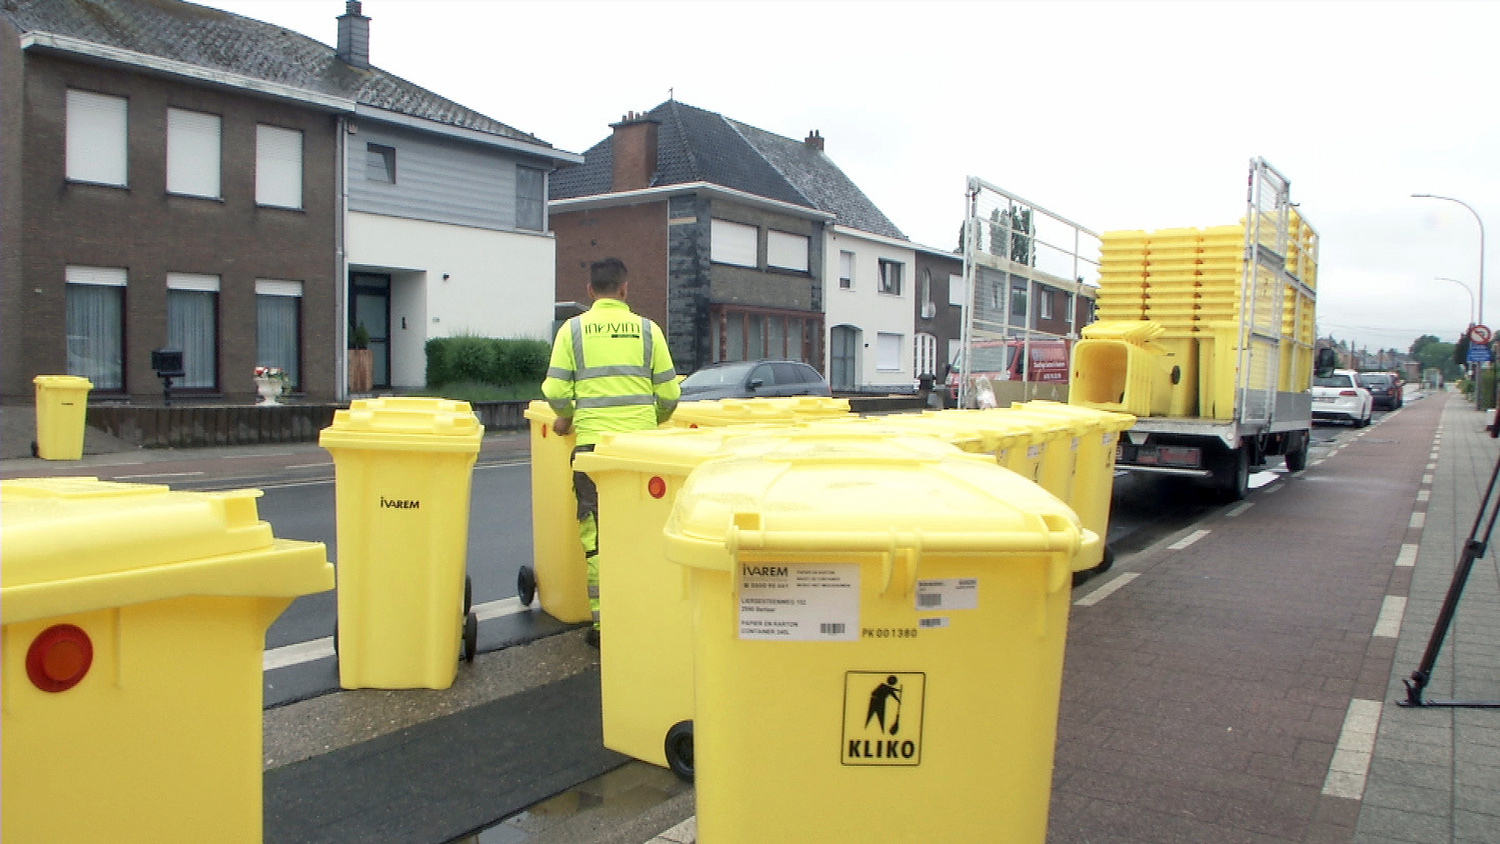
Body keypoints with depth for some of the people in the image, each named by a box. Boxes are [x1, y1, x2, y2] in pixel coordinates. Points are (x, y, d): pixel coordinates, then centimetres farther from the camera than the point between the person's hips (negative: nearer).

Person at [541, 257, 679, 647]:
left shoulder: (573, 329, 4)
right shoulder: (648, 330, 6)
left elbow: (555, 390, -3)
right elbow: (669, 394, 5)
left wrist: (566, 417, 18)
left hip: (592, 441, -1)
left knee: (595, 532, 5)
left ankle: (602, 619, 6)